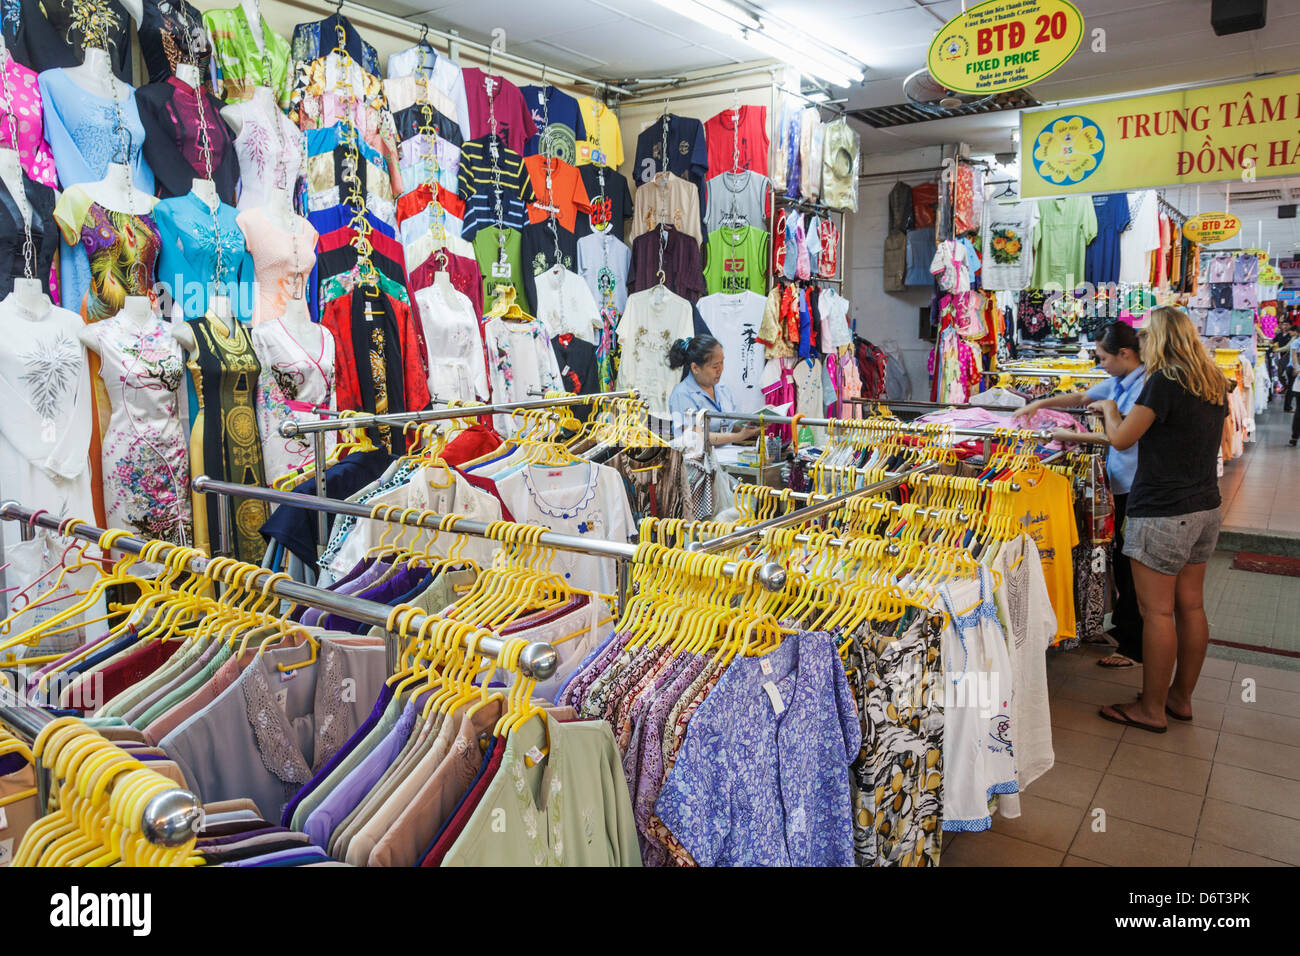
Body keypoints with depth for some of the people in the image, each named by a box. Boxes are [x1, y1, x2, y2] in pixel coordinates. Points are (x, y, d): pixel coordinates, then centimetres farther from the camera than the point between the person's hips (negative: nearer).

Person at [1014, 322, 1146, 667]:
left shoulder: (1145, 386, -18)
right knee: (1119, 560, 19)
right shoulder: (1117, 383, 12)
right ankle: (1121, 625, 34)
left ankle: (1134, 648, 10)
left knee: (1132, 567, -1)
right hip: (1120, 485, 9)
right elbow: (1080, 397, 26)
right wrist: (1039, 404, 24)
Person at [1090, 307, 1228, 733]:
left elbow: (1121, 439, -12)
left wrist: (1109, 409, 7)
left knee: (1157, 611, 0)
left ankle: (1152, 710, 11)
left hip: (1162, 514, -9)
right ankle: (1181, 698, 27)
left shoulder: (1164, 381, -16)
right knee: (1190, 606, 15)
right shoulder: (1214, 383, 10)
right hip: (1205, 510, 9)